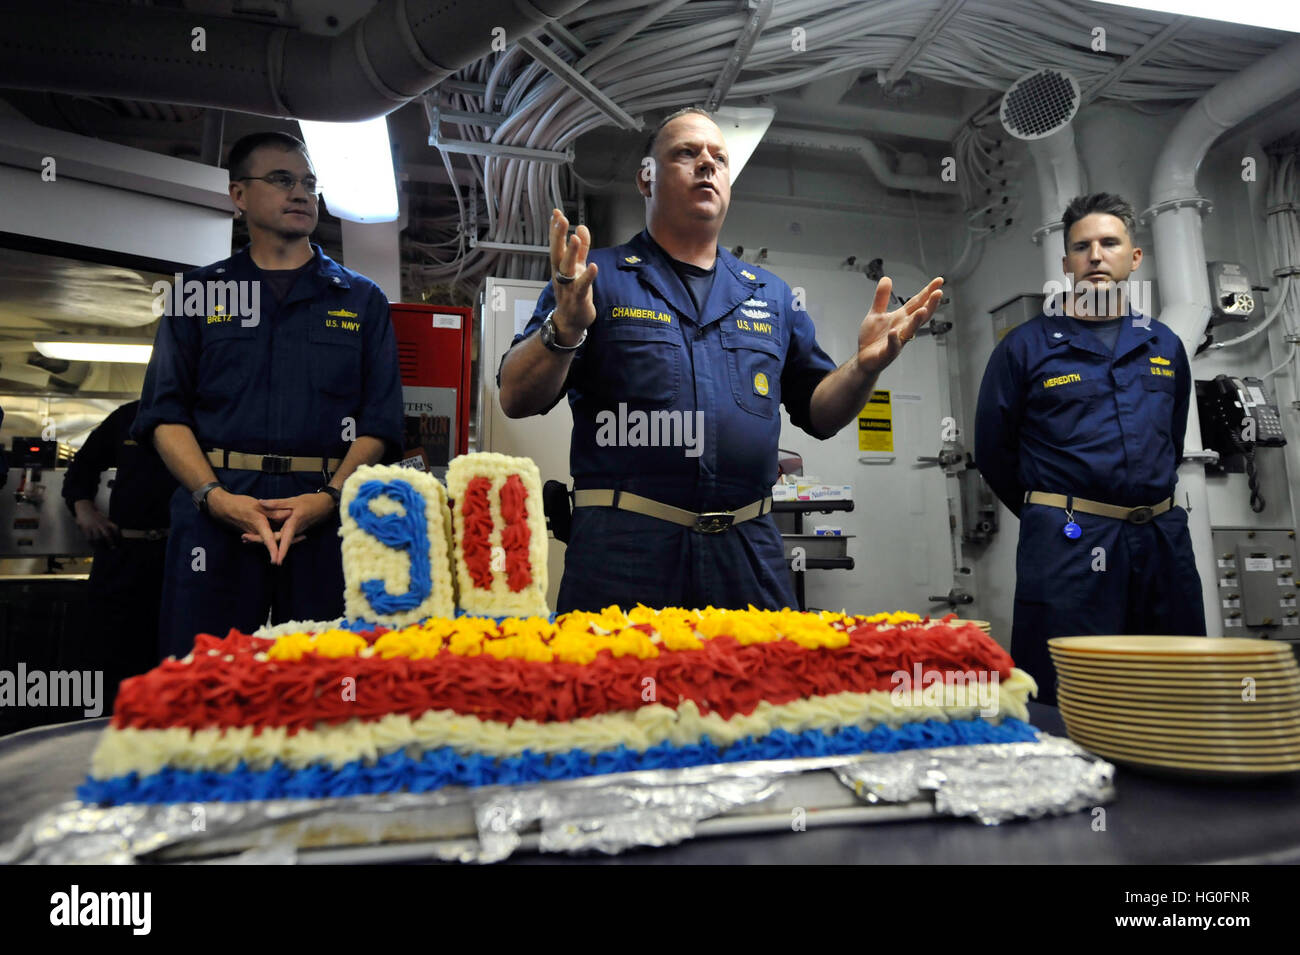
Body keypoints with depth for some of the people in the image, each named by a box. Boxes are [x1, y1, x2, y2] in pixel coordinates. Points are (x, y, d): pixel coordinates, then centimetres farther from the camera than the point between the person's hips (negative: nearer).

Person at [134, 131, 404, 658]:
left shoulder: (361, 299, 13)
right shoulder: (198, 292, 14)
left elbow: (380, 420, 5)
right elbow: (165, 412, 7)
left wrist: (329, 497, -11)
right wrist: (214, 496, -10)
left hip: (326, 515, 0)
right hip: (216, 514, 0)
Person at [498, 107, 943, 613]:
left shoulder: (772, 295, 16)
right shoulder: (599, 277, 4)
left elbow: (819, 414, 18)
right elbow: (516, 399, -3)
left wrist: (865, 365, -1)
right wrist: (564, 328, -22)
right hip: (624, 550, -3)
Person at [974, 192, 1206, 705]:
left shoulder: (1164, 346, 13)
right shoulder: (1026, 347, -1)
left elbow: (1172, 440, 23)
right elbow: (993, 452, 3)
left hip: (1164, 542, 5)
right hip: (1068, 547, -5)